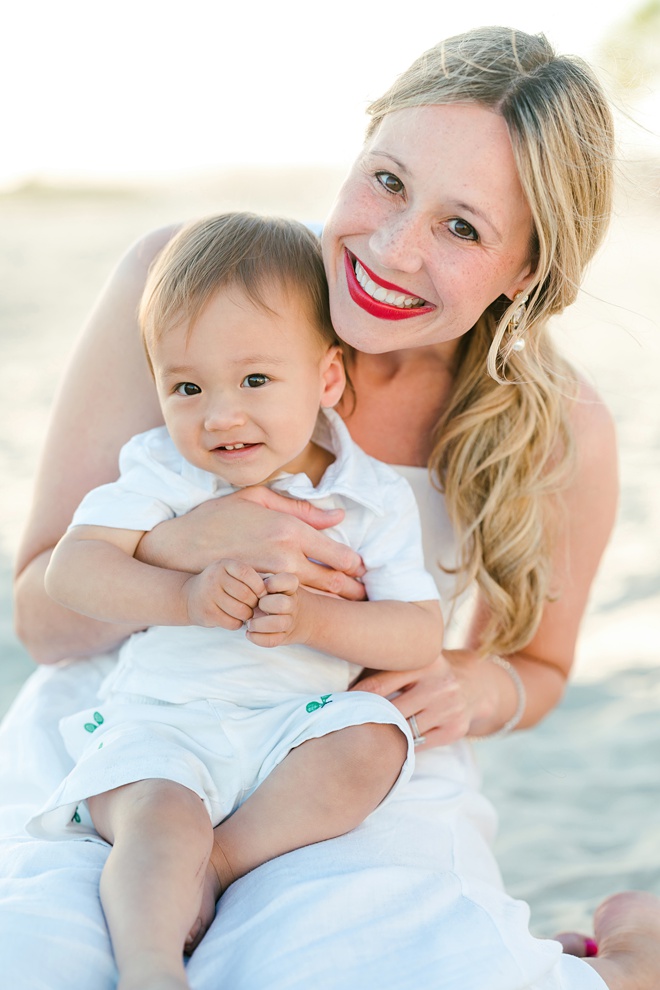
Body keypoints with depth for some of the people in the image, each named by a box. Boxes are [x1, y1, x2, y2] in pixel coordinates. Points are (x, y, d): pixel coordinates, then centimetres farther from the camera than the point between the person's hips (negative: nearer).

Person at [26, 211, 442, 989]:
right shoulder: (161, 471, -1)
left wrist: (314, 620, -23)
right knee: (160, 817, -30)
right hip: (161, 723, -1)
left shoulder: (375, 497, 0)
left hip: (298, 722, 2)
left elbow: (421, 633, -4)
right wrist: (185, 596, -28)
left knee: (372, 741, -26)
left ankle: (210, 870, -21)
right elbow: (72, 570, -11)